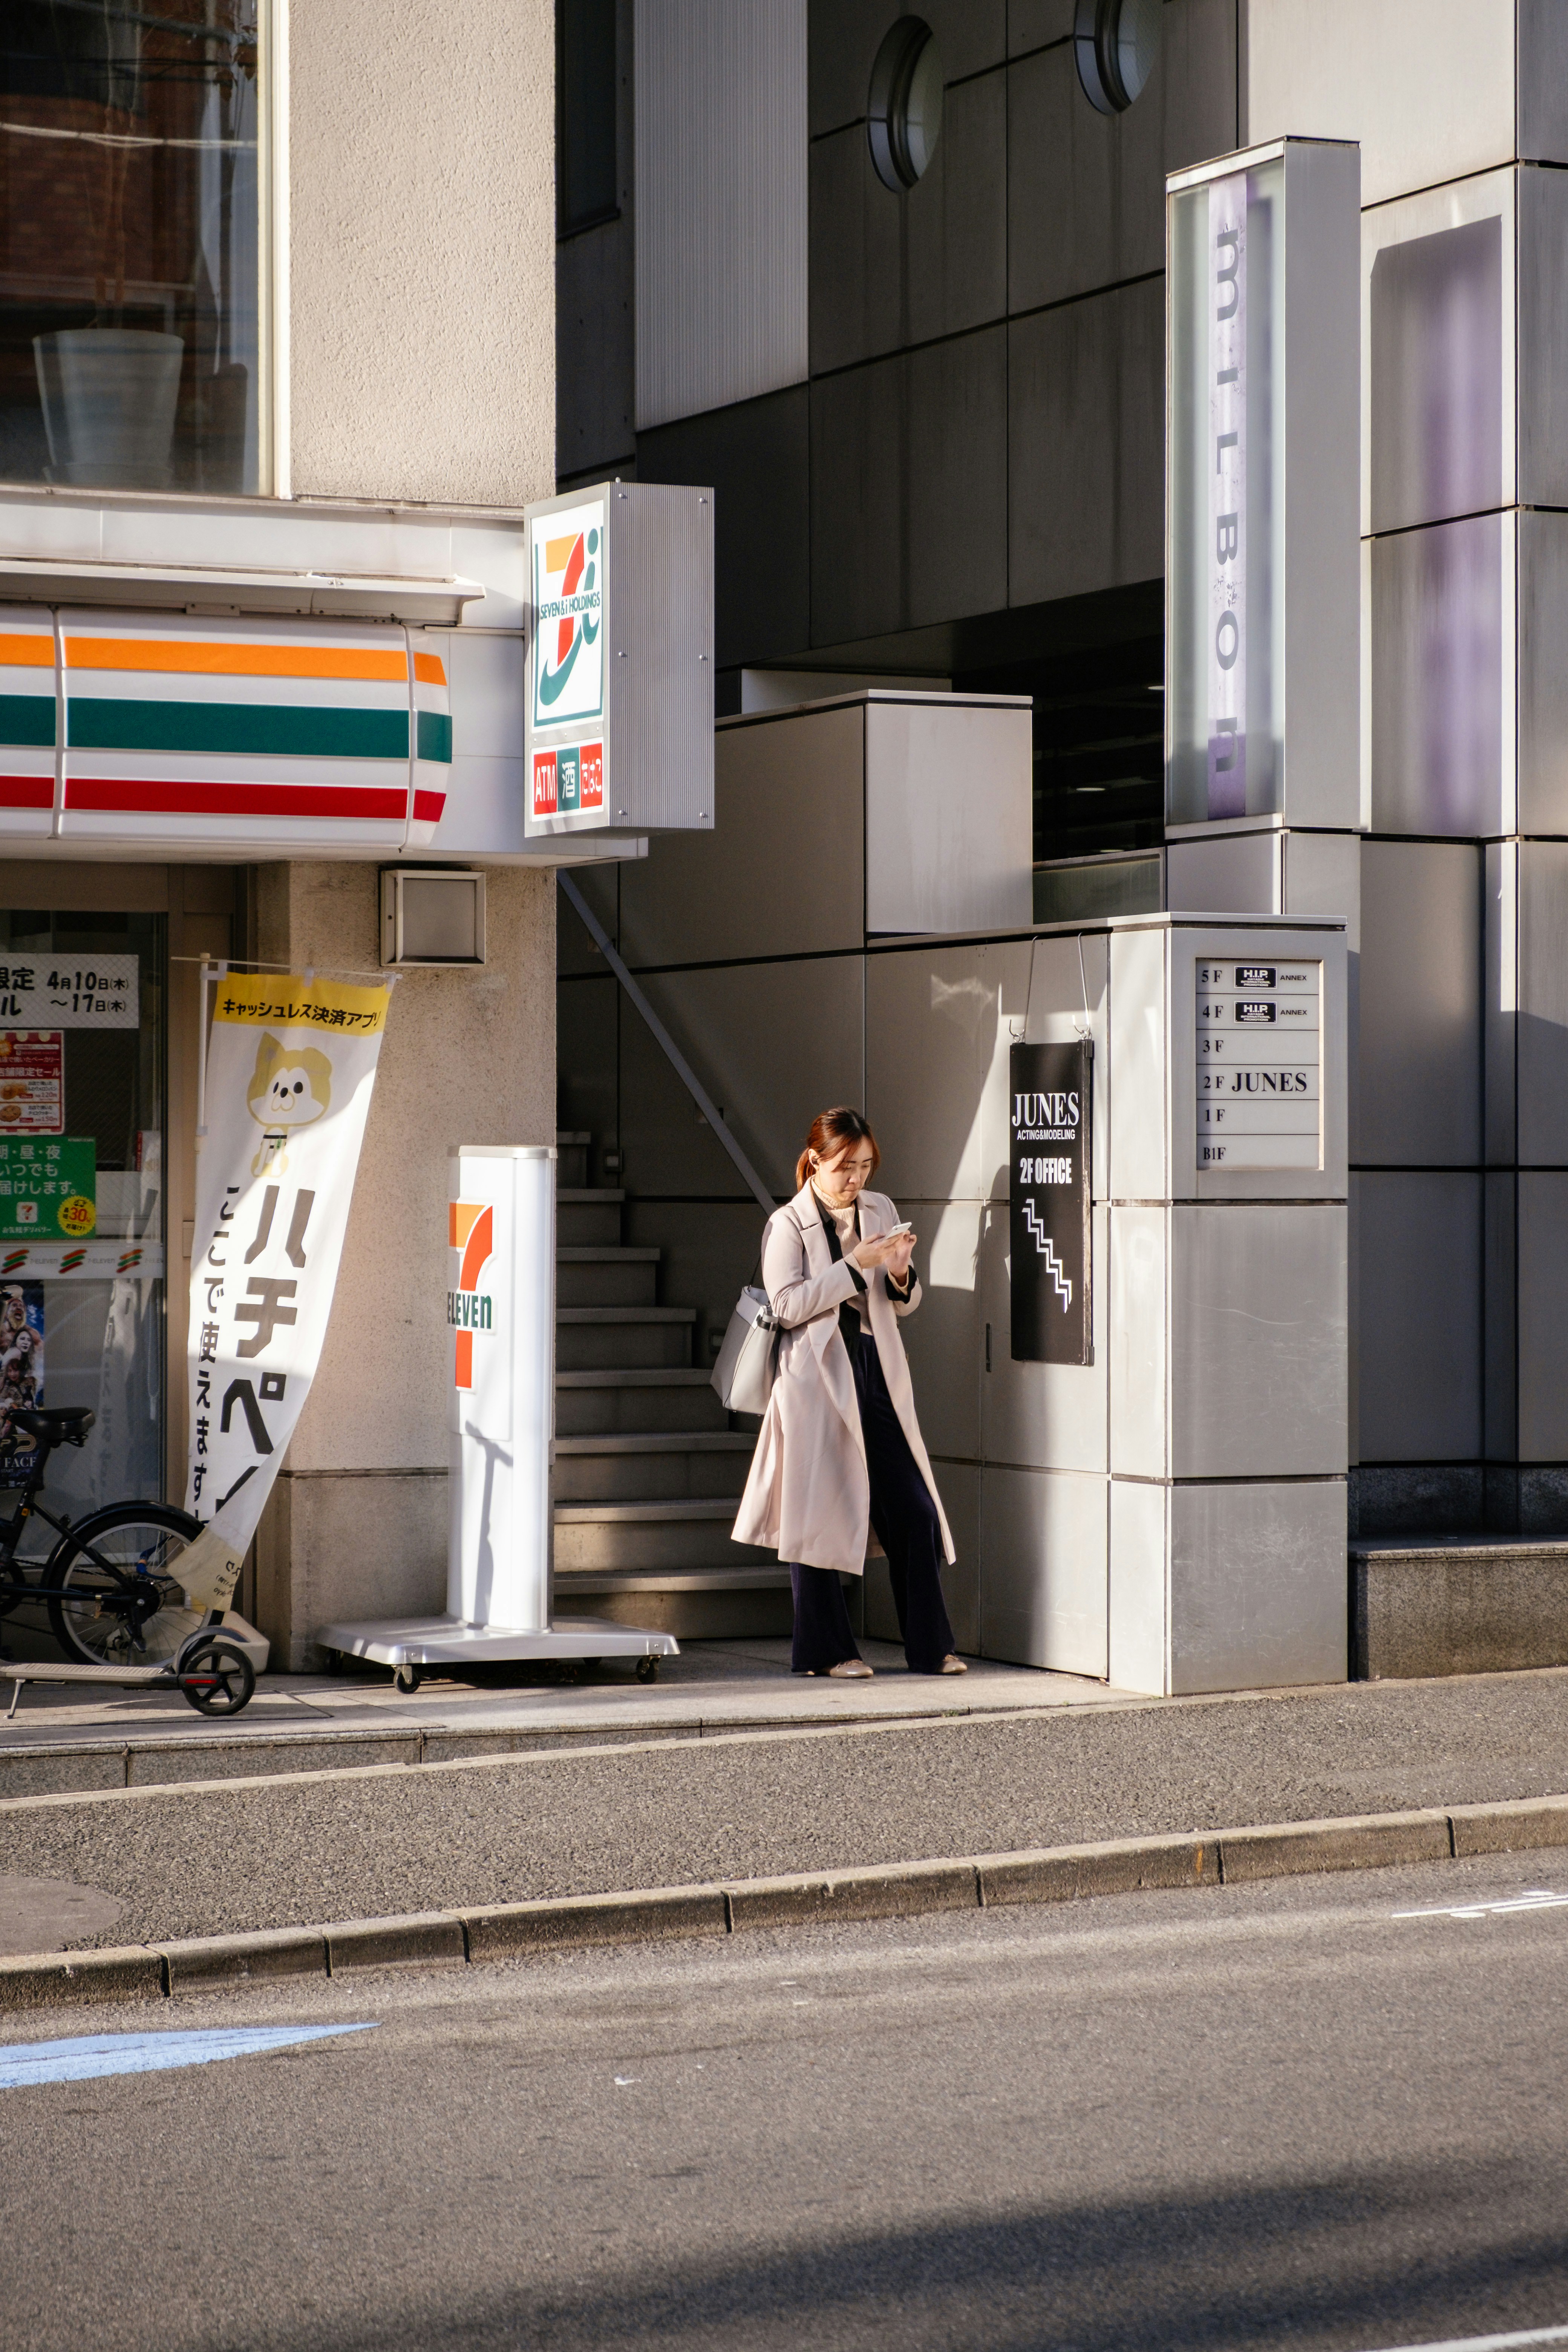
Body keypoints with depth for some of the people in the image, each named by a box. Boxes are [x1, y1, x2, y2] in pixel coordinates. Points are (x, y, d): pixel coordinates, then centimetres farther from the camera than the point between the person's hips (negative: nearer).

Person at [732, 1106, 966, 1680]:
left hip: (878, 1375, 5)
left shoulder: (881, 1211, 14)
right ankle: (826, 1650, 9)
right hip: (818, 1380, -5)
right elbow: (788, 1304, -13)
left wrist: (900, 1274, -5)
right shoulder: (788, 1224, -1)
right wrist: (855, 1265, -17)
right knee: (821, 1514, -1)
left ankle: (931, 1648, 8)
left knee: (913, 1510, 1)